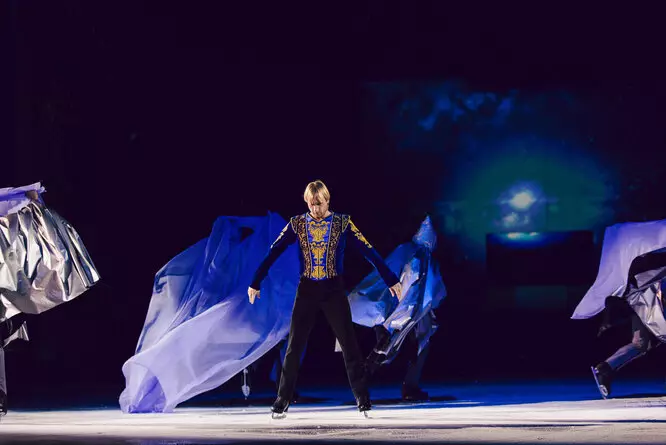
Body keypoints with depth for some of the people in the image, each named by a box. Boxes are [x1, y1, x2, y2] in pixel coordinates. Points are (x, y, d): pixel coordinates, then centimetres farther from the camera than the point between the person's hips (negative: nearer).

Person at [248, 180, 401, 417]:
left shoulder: (342, 223, -2)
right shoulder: (297, 224, 1)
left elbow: (368, 251, -3)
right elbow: (273, 253, 2)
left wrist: (390, 280, -4)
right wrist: (255, 283, 1)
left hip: (333, 291, -1)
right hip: (307, 291, 1)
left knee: (349, 345, -2)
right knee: (294, 346, 1)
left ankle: (363, 401, 5)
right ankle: (282, 401, 8)